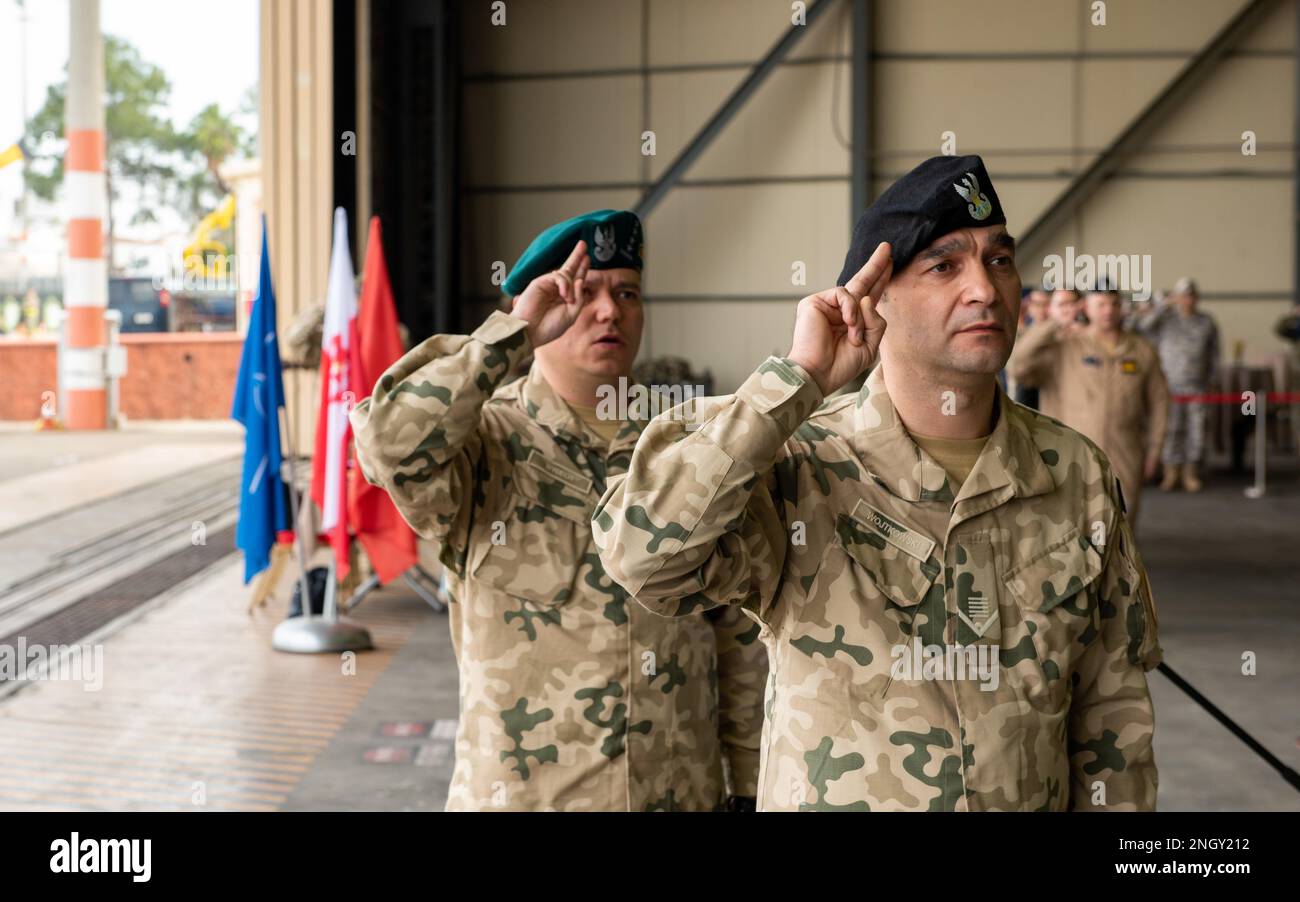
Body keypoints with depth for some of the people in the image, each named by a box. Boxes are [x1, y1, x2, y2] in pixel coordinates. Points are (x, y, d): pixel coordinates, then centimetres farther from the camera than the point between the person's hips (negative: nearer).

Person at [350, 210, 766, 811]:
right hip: (520, 790, -3)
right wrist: (514, 333, -23)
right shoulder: (485, 443, -7)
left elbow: (740, 640, 7)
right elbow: (390, 446, -31)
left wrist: (749, 786, 7)